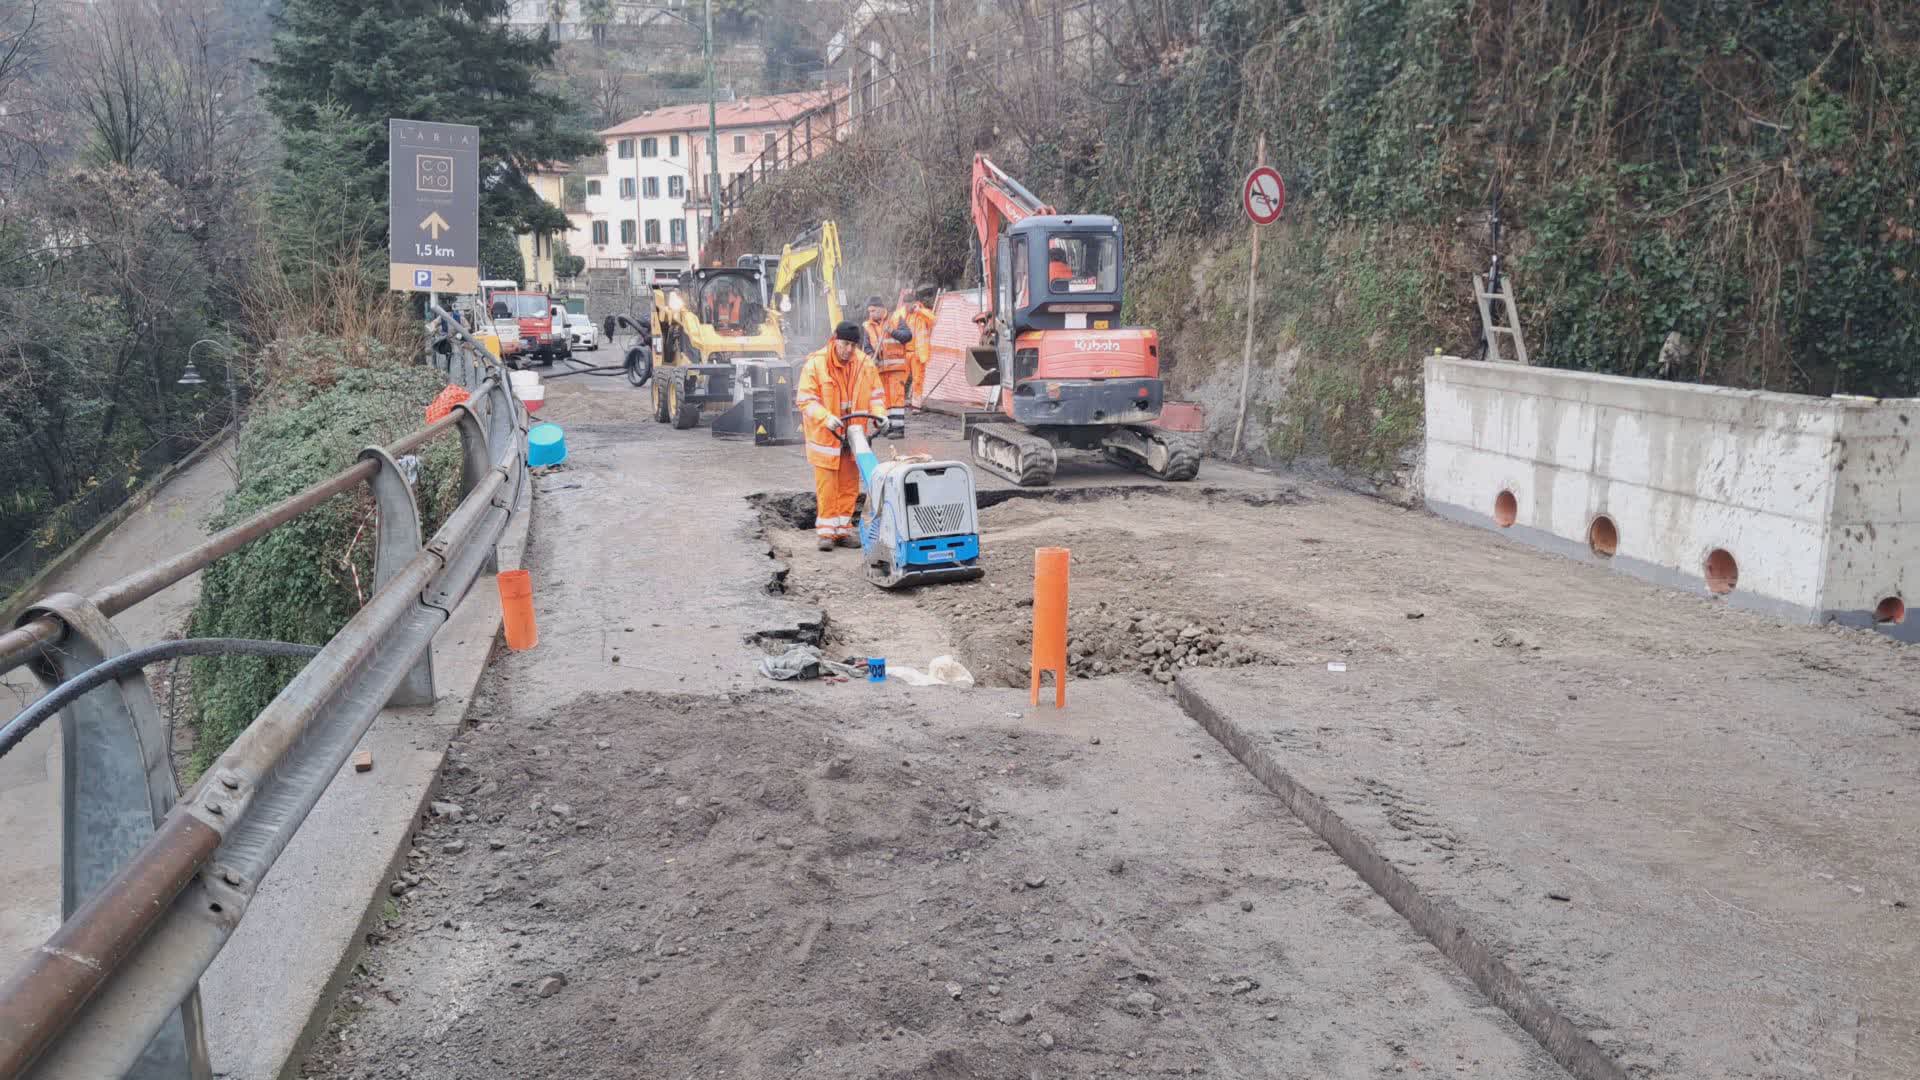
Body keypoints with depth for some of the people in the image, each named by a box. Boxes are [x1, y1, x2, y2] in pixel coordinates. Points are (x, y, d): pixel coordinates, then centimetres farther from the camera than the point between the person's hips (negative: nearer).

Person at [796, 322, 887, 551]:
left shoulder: (864, 364, 1)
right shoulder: (815, 363, -12)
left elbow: (875, 393, 9)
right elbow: (805, 399, -14)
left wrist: (879, 413, -11)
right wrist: (826, 417, -28)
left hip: (853, 435, 4)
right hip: (825, 435, -4)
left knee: (849, 485, 10)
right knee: (827, 486, -1)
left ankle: (843, 528, 21)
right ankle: (825, 531, 7)